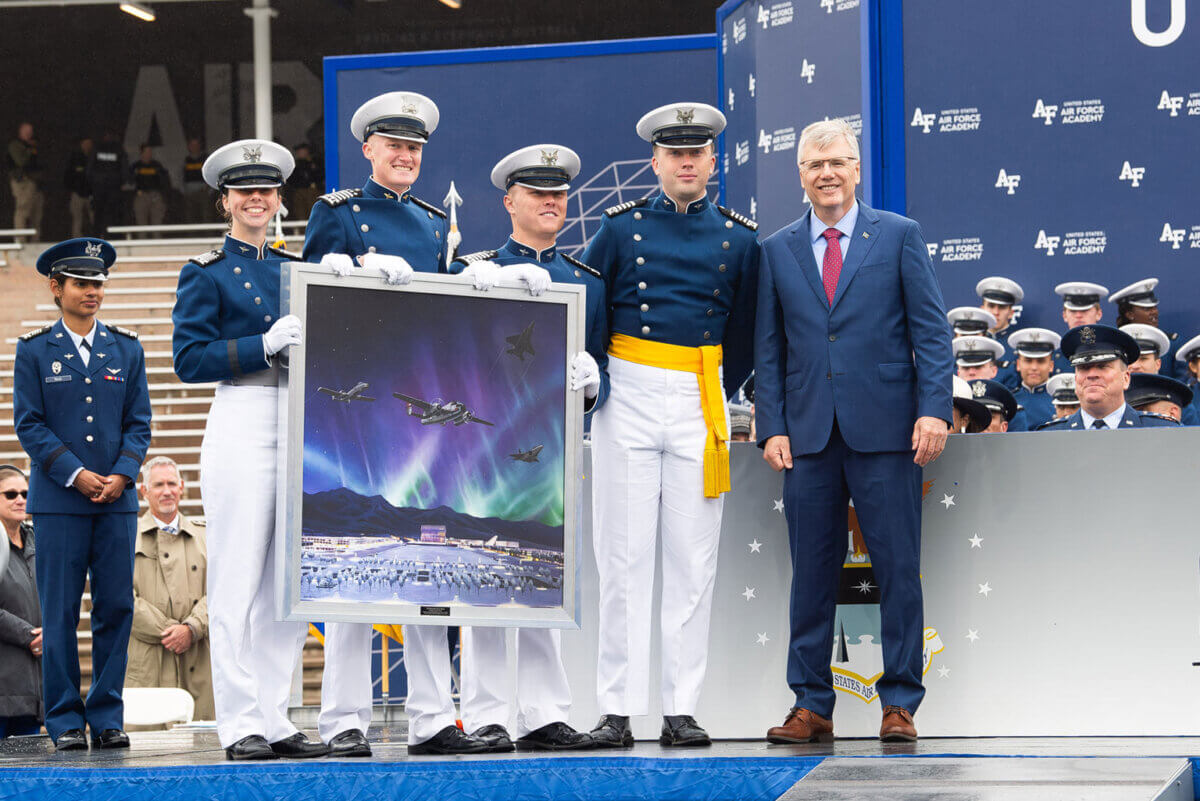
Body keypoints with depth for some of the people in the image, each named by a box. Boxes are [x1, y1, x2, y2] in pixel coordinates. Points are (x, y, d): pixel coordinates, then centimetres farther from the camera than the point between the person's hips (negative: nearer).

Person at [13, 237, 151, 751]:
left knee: (116, 608, 0)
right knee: (60, 613, -2)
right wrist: (75, 474, -11)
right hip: (58, 499, -2)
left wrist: (122, 474, -7)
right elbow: (28, 424, -1)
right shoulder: (34, 351, 4)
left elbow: (139, 422, 9)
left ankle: (107, 716, 8)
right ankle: (65, 720, 5)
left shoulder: (127, 349, 12)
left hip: (117, 498, 2)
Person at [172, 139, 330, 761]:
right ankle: (240, 726, -2)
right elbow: (190, 359, -7)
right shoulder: (206, 273, 3)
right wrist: (265, 344, -17)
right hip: (242, 424, -6)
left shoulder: (295, 268, 19)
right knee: (237, 579, -5)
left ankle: (275, 720, 12)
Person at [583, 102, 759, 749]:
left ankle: (681, 710, 6)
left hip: (700, 404, 1)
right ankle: (618, 709, 0)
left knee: (693, 561, 2)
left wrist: (720, 397, 13)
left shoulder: (739, 237, 8)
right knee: (624, 558, -2)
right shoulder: (621, 226, 5)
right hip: (627, 400, -1)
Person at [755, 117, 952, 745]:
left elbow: (931, 332, 1)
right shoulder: (777, 250, 12)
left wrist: (934, 409, -10)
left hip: (886, 433, -2)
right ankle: (811, 705, 11)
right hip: (808, 435, 2)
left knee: (898, 570, -1)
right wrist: (772, 428, 2)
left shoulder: (899, 236, 5)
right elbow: (769, 350, 11)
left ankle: (899, 704, 6)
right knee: (811, 575, 4)